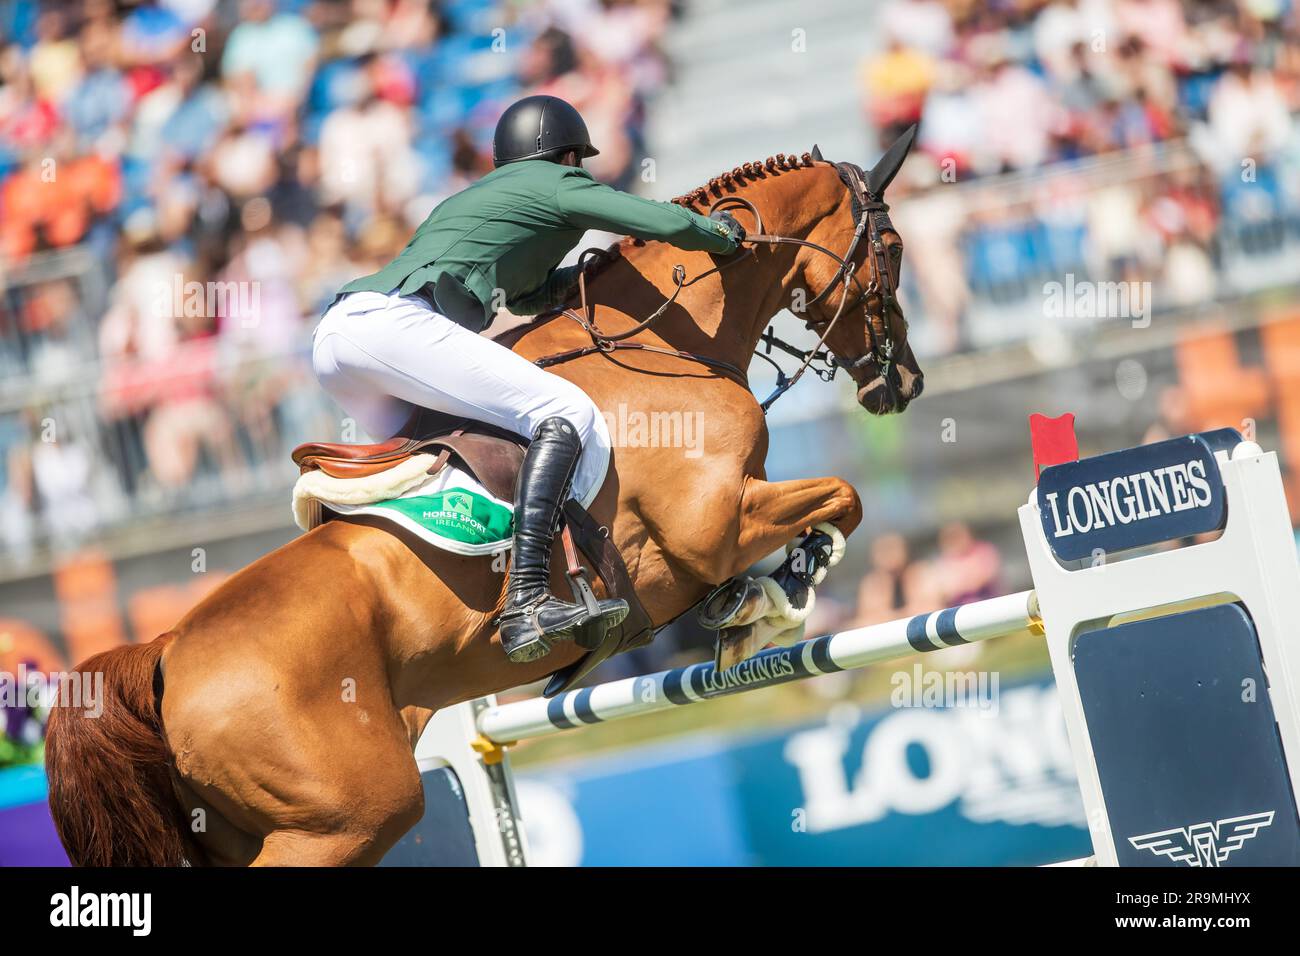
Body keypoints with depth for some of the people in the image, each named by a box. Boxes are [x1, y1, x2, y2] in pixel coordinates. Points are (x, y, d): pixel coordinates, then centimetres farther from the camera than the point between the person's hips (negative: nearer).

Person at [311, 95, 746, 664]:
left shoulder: (472, 197, 37)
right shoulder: (557, 184, 13)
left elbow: (527, 294, 48)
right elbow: (674, 224, 7)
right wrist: (722, 234, 27)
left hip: (331, 337, 9)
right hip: (394, 320, -9)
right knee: (569, 415, -15)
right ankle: (527, 604, -31)